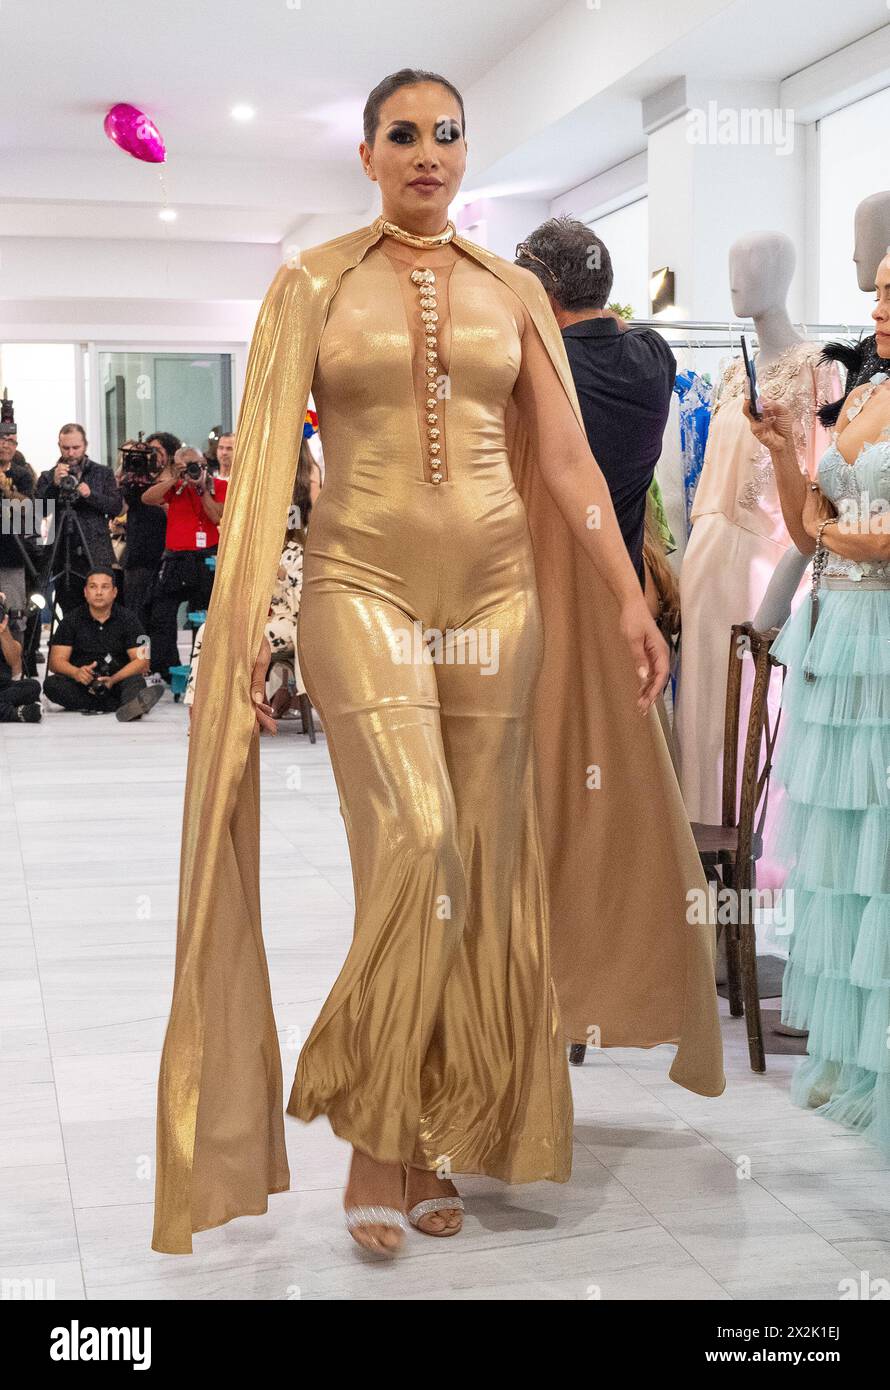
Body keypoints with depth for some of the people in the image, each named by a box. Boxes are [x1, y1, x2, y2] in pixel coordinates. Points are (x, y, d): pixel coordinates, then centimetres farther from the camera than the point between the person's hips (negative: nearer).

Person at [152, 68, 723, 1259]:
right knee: (414, 849, -17)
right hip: (362, 588, -3)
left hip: (496, 591, 3)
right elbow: (266, 459, -1)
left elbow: (566, 460, 7)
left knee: (483, 873, 3)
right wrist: (242, 623, -9)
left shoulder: (514, 292, 11)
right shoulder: (312, 283, 4)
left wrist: (628, 602, -1)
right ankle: (371, 1140, 0)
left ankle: (435, 1141, 19)